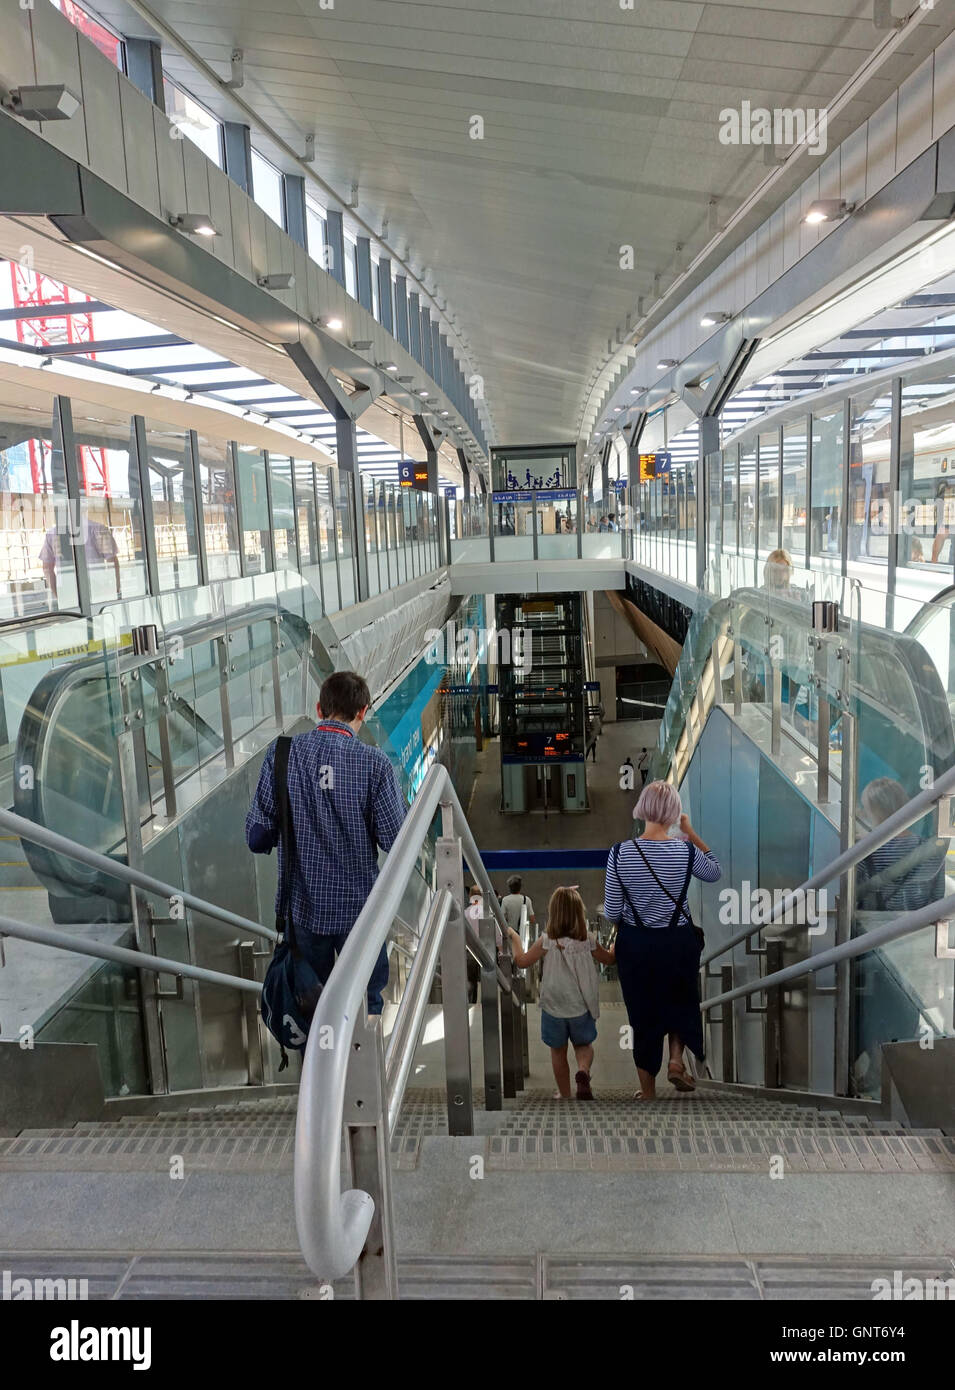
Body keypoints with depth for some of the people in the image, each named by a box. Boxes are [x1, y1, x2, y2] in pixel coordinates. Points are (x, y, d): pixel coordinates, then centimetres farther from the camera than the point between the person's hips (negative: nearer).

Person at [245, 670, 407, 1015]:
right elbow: (395, 841, -13)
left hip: (301, 908, 2)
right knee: (365, 1004, 20)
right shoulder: (374, 763, -16)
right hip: (359, 908, -2)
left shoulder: (281, 755, -10)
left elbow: (257, 839, -9)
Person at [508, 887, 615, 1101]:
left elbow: (521, 961, -9)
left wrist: (515, 938, 4)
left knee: (558, 1051, 18)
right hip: (581, 1008, 1)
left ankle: (564, 1094, 28)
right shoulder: (588, 940, -10)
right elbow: (609, 959, 5)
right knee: (583, 1045, 21)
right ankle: (583, 1071, -9)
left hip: (553, 1008, -1)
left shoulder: (546, 941, -16)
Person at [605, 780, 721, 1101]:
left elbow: (611, 912, -9)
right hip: (678, 942, 0)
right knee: (681, 1001, 28)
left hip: (635, 943, 0)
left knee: (643, 1011, 16)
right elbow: (715, 873, 9)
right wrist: (691, 833, 10)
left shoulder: (620, 852, -15)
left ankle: (648, 1090, 26)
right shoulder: (685, 850, -14)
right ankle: (676, 1060, 14)